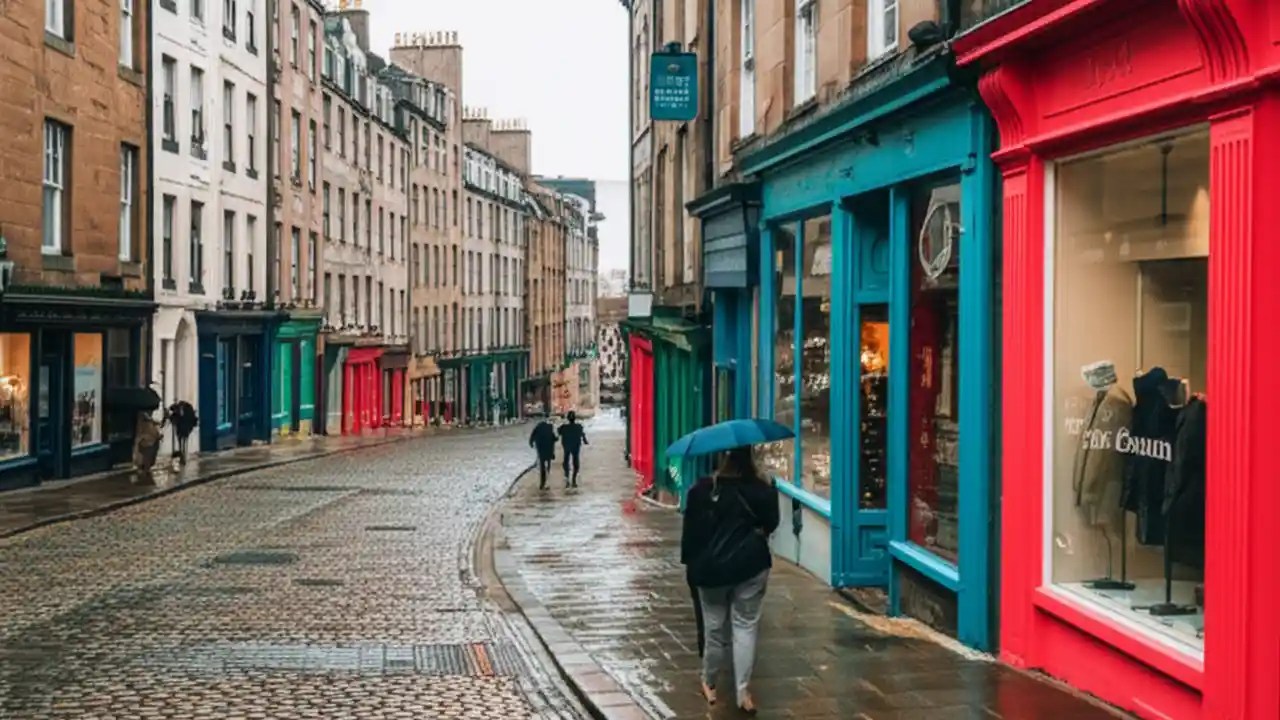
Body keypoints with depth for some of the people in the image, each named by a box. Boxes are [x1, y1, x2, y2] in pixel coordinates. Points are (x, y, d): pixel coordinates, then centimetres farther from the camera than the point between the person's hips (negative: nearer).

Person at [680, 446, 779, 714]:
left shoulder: (703, 489, -10)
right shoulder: (763, 490, -4)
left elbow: (691, 529, -6)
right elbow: (771, 524, 9)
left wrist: (689, 561, 4)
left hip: (712, 567, 0)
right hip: (751, 565, 0)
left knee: (714, 627, 12)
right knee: (745, 626, 5)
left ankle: (709, 683, 26)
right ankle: (743, 691, -1)